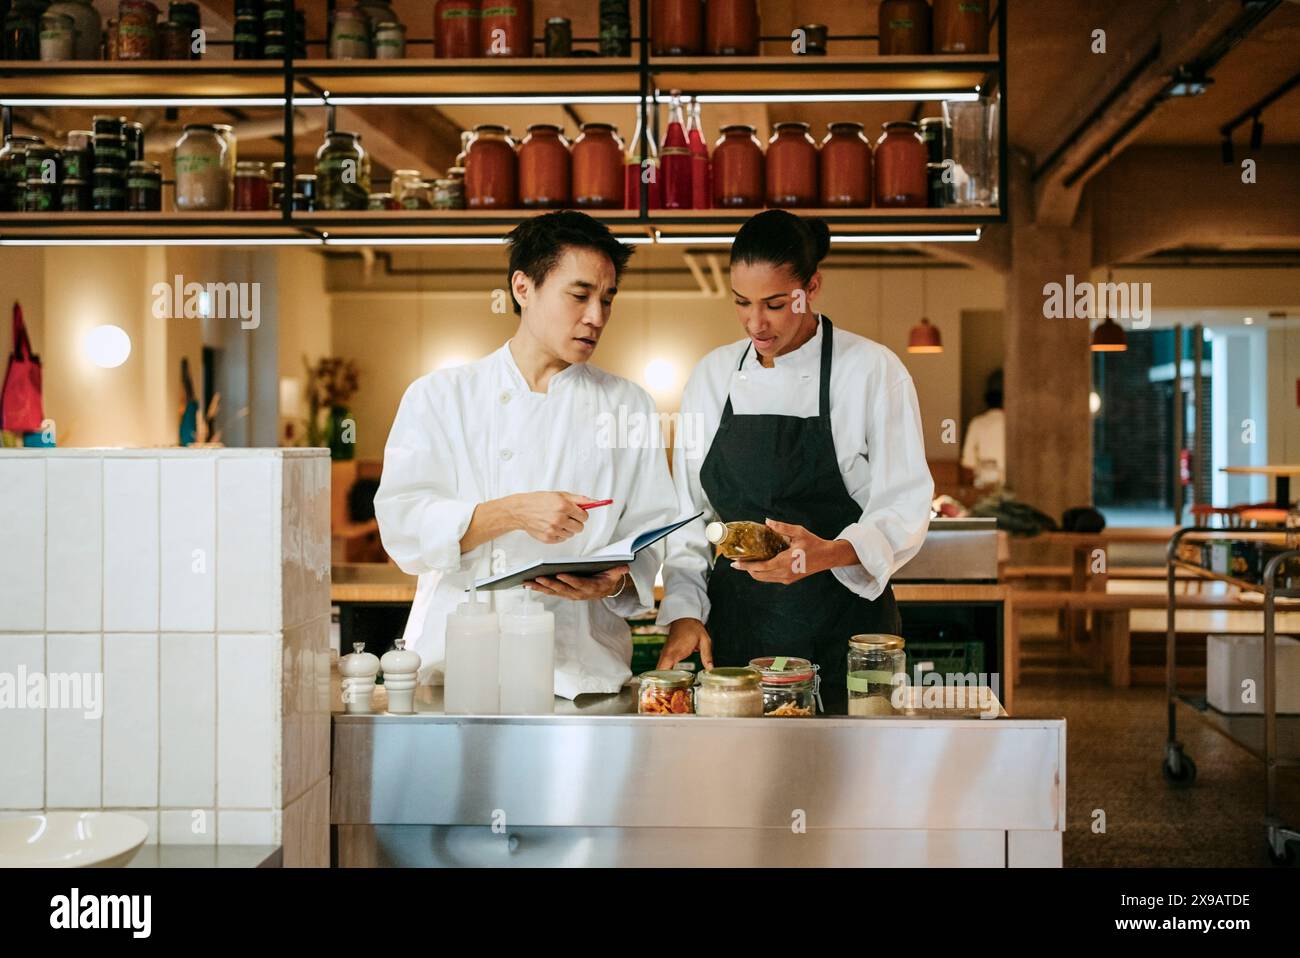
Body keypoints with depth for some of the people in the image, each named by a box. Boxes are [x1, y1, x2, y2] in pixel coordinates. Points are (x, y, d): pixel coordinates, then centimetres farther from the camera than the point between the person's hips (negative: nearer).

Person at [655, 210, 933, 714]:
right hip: (735, 625, 3)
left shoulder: (874, 371, -7)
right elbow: (689, 514, 7)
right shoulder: (712, 375, 5)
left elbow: (904, 509, -10)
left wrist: (829, 554, -28)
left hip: (840, 629, -3)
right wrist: (684, 613, -6)